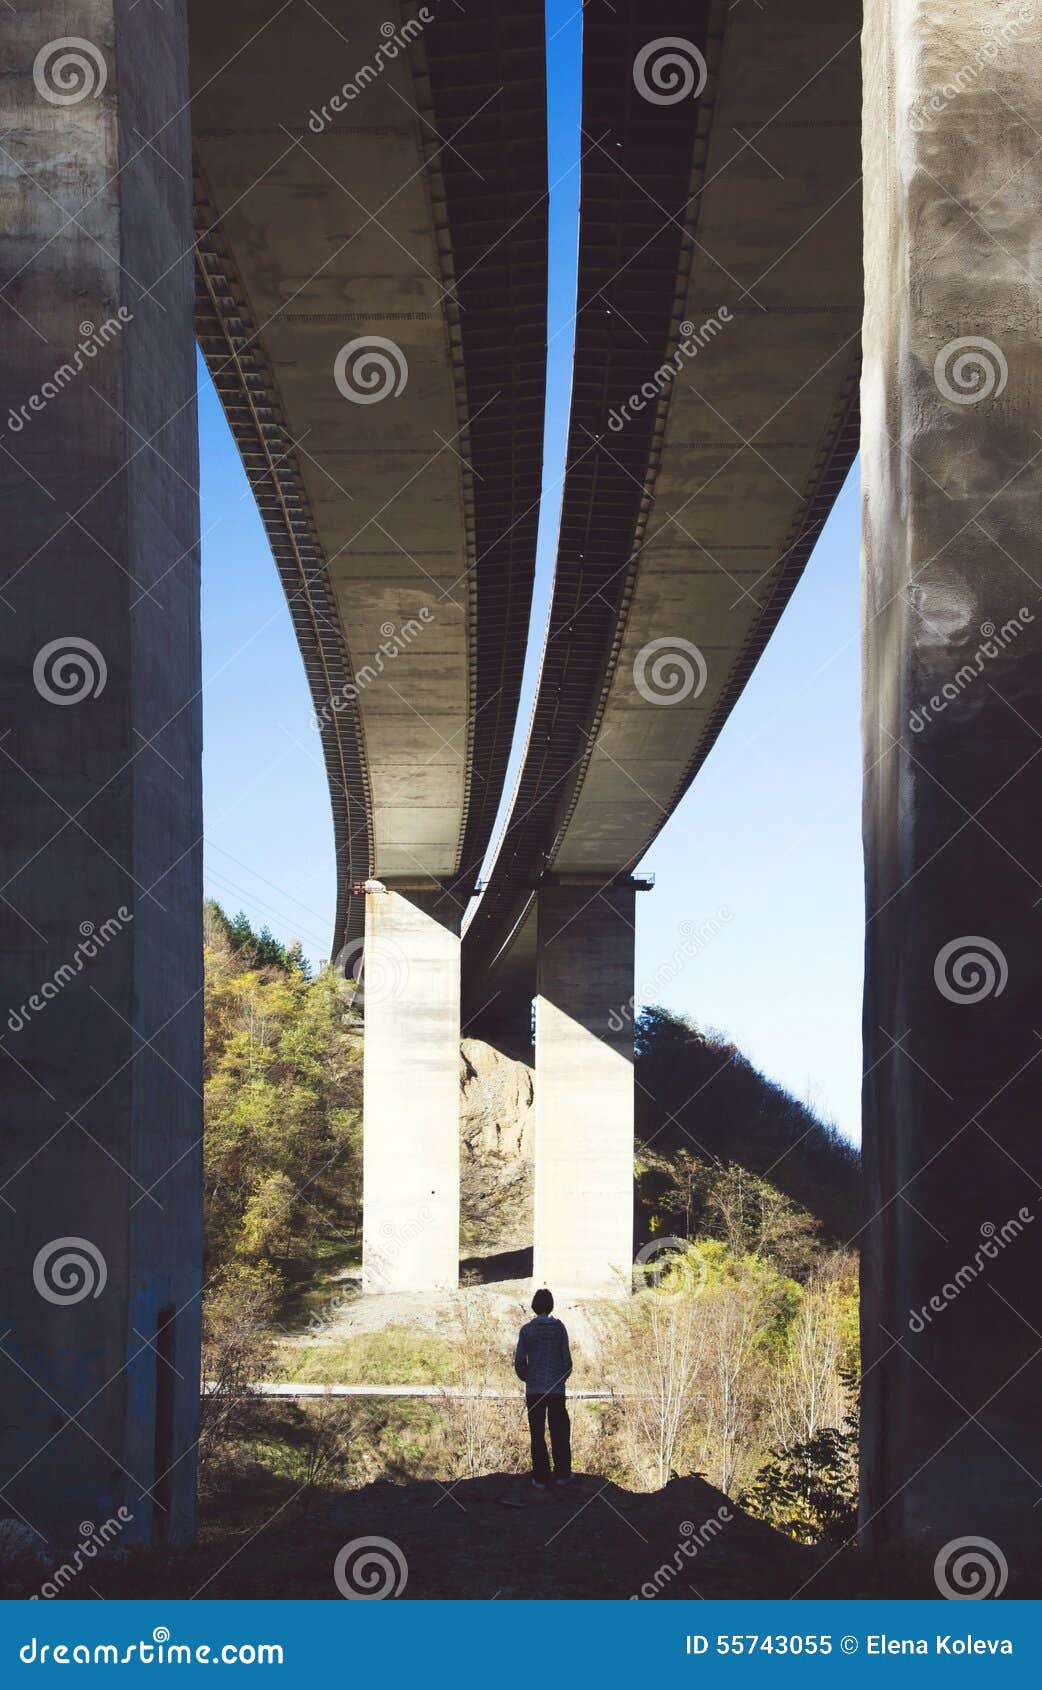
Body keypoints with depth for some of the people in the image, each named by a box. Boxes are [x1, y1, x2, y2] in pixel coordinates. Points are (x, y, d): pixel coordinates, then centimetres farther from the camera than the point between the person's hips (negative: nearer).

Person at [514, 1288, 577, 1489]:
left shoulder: (527, 1329, -3)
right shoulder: (559, 1327, -4)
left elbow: (519, 1361, -2)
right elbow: (566, 1358, -2)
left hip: (533, 1389, 0)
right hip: (557, 1389, 0)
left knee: (537, 1435, 5)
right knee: (559, 1433, 10)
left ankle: (541, 1477, 6)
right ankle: (562, 1474, 13)